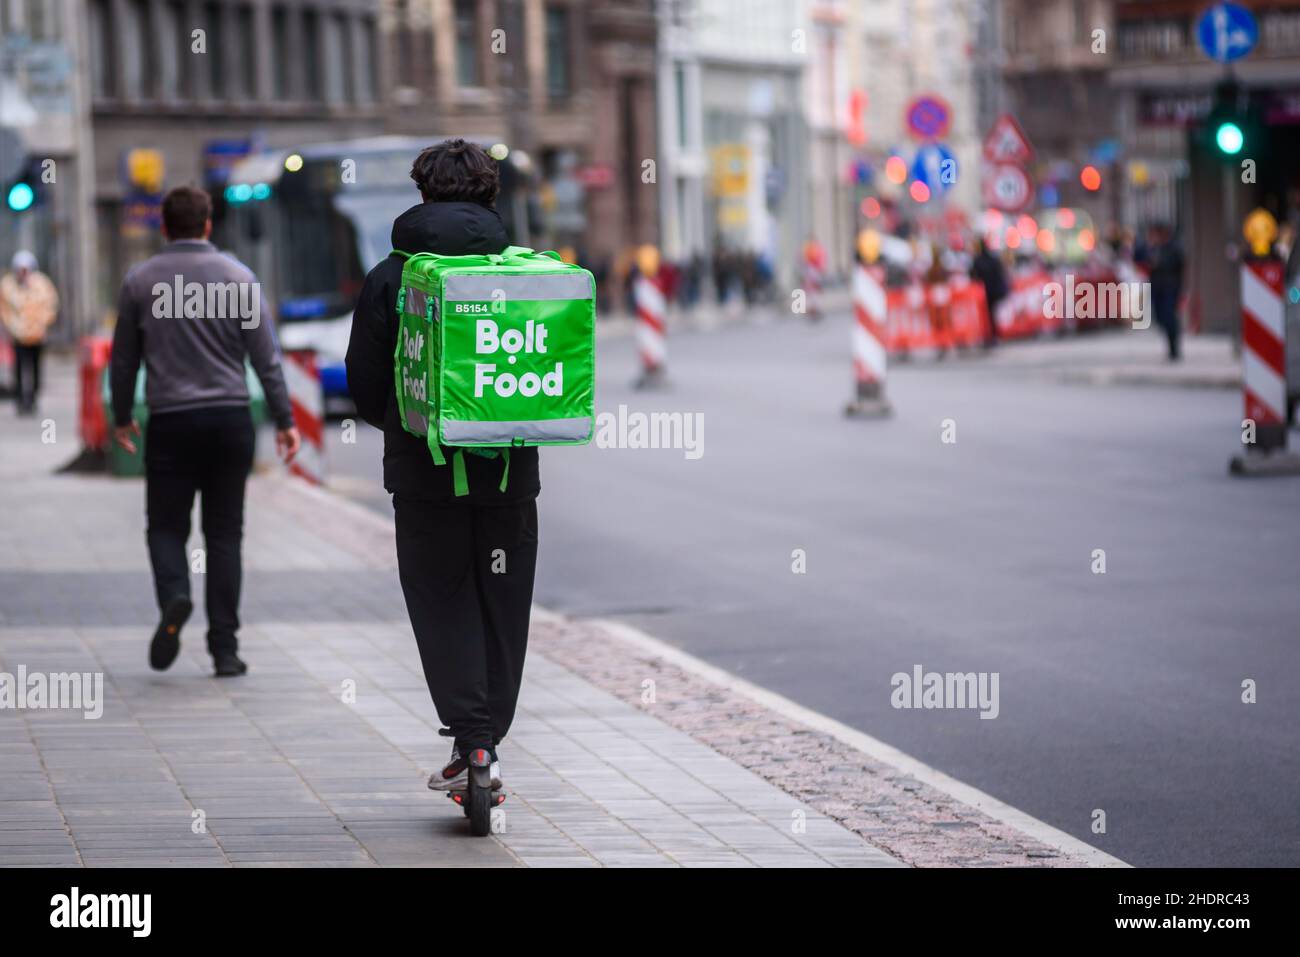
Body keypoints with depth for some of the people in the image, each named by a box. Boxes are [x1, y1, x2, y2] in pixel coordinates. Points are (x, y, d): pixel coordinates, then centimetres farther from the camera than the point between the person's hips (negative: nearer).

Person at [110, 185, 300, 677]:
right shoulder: (238, 276, 0)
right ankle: (224, 647, 3)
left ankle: (174, 597, -22)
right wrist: (284, 420, 3)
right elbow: (266, 356, -2)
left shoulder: (140, 281, 2)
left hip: (170, 422, -1)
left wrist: (121, 417, 22)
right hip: (230, 418, 1)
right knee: (224, 534, 6)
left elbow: (123, 359, 9)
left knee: (167, 526, 9)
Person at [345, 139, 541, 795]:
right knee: (502, 606, 12)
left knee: (442, 605, 5)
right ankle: (488, 738, 14)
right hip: (510, 471, 2)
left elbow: (364, 385, -2)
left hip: (424, 472, -1)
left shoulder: (390, 278, -4)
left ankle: (472, 742, -9)